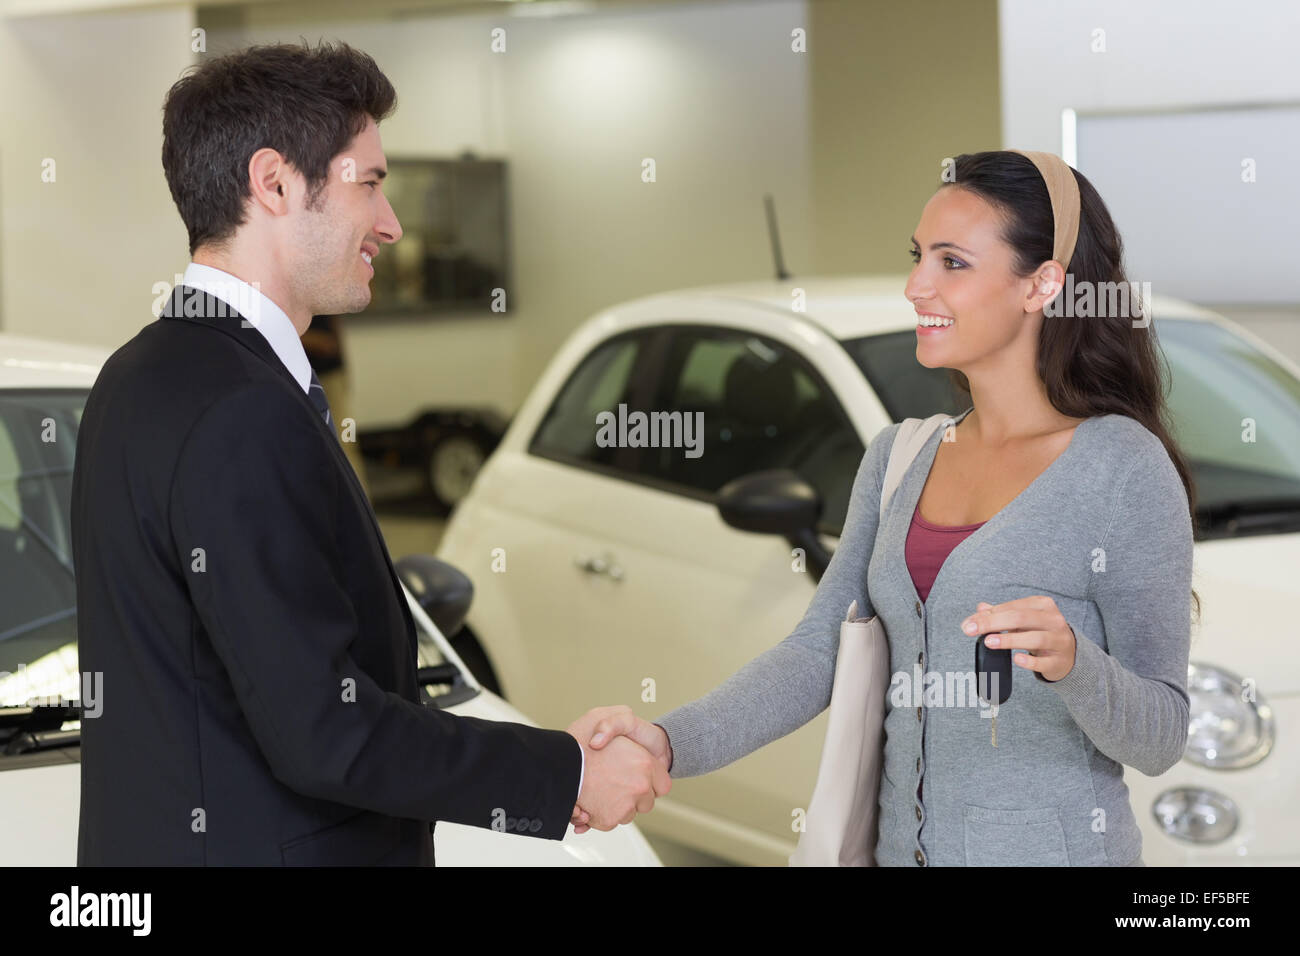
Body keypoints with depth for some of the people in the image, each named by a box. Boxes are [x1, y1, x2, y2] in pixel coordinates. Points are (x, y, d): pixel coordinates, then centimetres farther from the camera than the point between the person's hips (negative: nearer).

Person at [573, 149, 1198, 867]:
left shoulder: (1125, 466, -12)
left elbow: (1160, 738, -11)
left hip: (1054, 849, -5)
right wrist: (671, 743, -15)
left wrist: (1071, 662, -30)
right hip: (902, 844, 6)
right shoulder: (897, 456, 6)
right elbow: (818, 654, -1)